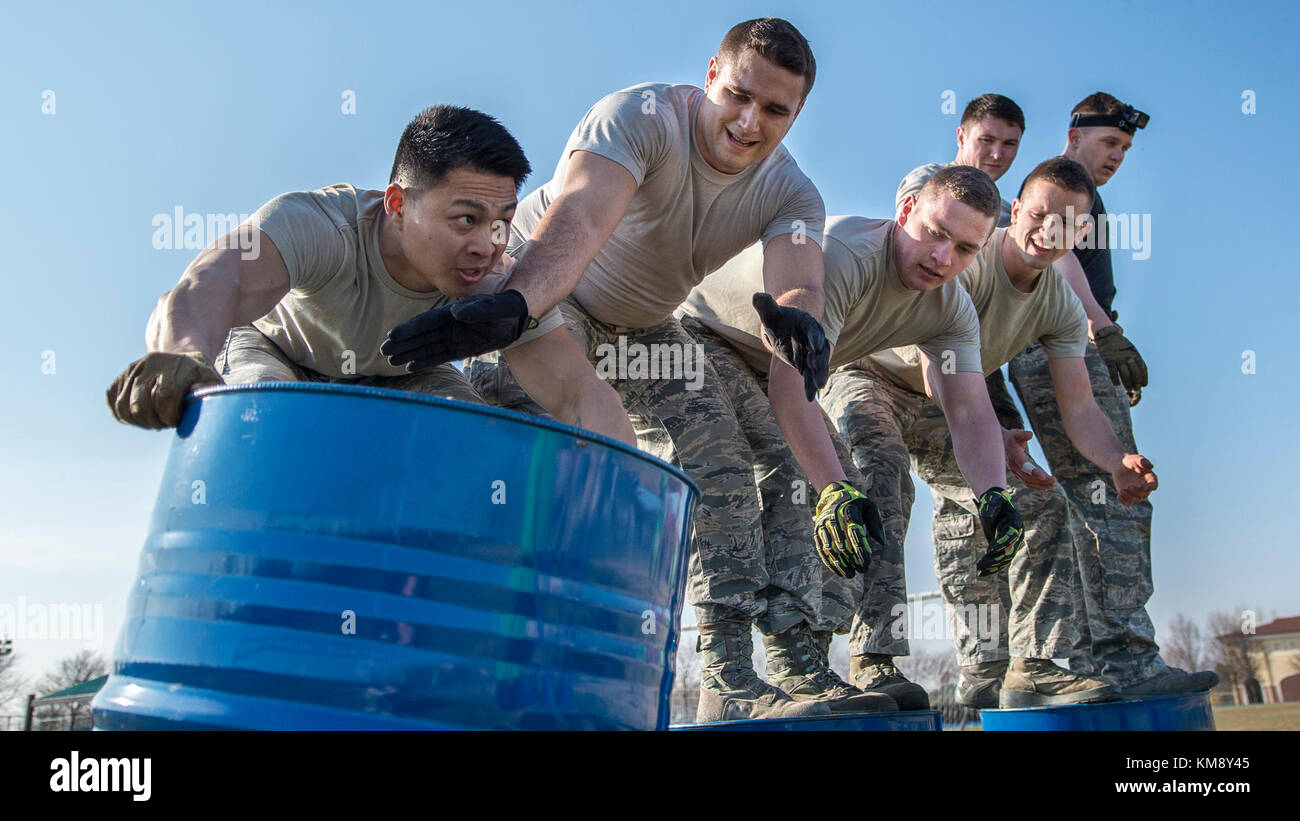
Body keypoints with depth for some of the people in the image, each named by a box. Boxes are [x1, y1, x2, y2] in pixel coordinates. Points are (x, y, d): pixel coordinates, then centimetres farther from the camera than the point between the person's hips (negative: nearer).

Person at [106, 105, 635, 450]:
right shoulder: (316, 225, -40)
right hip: (278, 353, -2)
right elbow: (212, 285, -59)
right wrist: (186, 358, -83)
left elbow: (581, 394, -38)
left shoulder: (498, 285, -31)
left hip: (398, 377, 3)